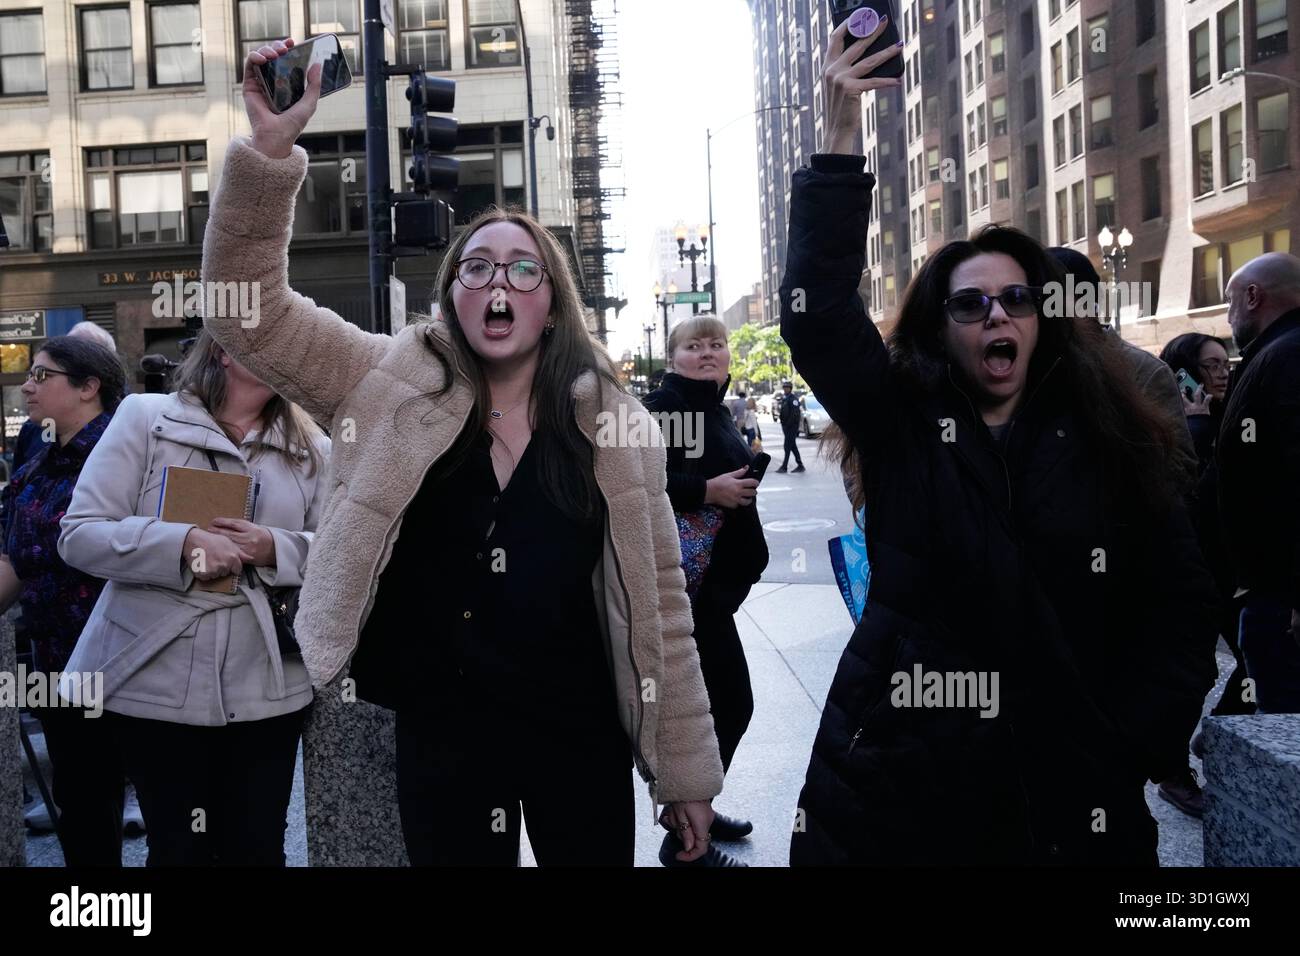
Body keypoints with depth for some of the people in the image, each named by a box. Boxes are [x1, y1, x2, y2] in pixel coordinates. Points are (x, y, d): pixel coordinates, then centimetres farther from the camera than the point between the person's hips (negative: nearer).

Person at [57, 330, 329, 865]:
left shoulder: (311, 445, 9)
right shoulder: (144, 417, 0)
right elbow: (79, 535, -6)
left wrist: (274, 548, -14)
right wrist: (185, 542, -20)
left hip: (267, 688, 3)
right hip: (156, 682, -2)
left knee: (257, 847, 10)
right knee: (178, 849, 8)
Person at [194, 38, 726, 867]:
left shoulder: (611, 421, -4)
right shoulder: (397, 385, -2)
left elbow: (659, 601, -1)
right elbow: (249, 308, -10)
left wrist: (686, 767, 1)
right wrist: (270, 151, -25)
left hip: (580, 736, 0)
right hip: (440, 737, 0)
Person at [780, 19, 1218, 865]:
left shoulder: (1106, 444, 2)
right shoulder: (901, 425, -1)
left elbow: (1180, 606, 3)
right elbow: (818, 312, -15)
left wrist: (1135, 749, -5)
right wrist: (841, 133, -20)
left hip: (1070, 789, 2)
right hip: (901, 778, -1)